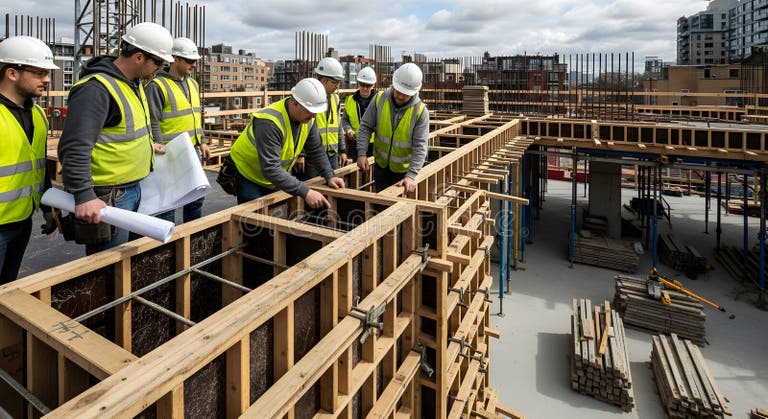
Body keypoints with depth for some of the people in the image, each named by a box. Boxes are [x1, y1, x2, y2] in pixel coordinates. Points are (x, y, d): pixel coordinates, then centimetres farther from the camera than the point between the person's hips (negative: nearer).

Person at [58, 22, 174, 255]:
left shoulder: (134, 82, 10)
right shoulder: (96, 89, -21)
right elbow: (74, 148, -28)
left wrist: (146, 145, 22)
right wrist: (84, 196, -32)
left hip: (135, 189, 10)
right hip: (108, 197, -10)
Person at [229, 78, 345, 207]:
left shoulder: (307, 118, -11)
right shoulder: (269, 122, -34)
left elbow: (316, 150, 4)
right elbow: (270, 168, -39)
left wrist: (329, 176, -7)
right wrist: (305, 192, -44)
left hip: (276, 179, 7)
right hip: (248, 177, -7)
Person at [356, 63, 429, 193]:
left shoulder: (420, 111, -20)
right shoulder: (380, 99, -12)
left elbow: (420, 146, -23)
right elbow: (366, 127, -5)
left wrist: (411, 175, -33)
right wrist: (362, 153, -17)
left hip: (404, 169, -3)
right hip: (381, 164, 3)